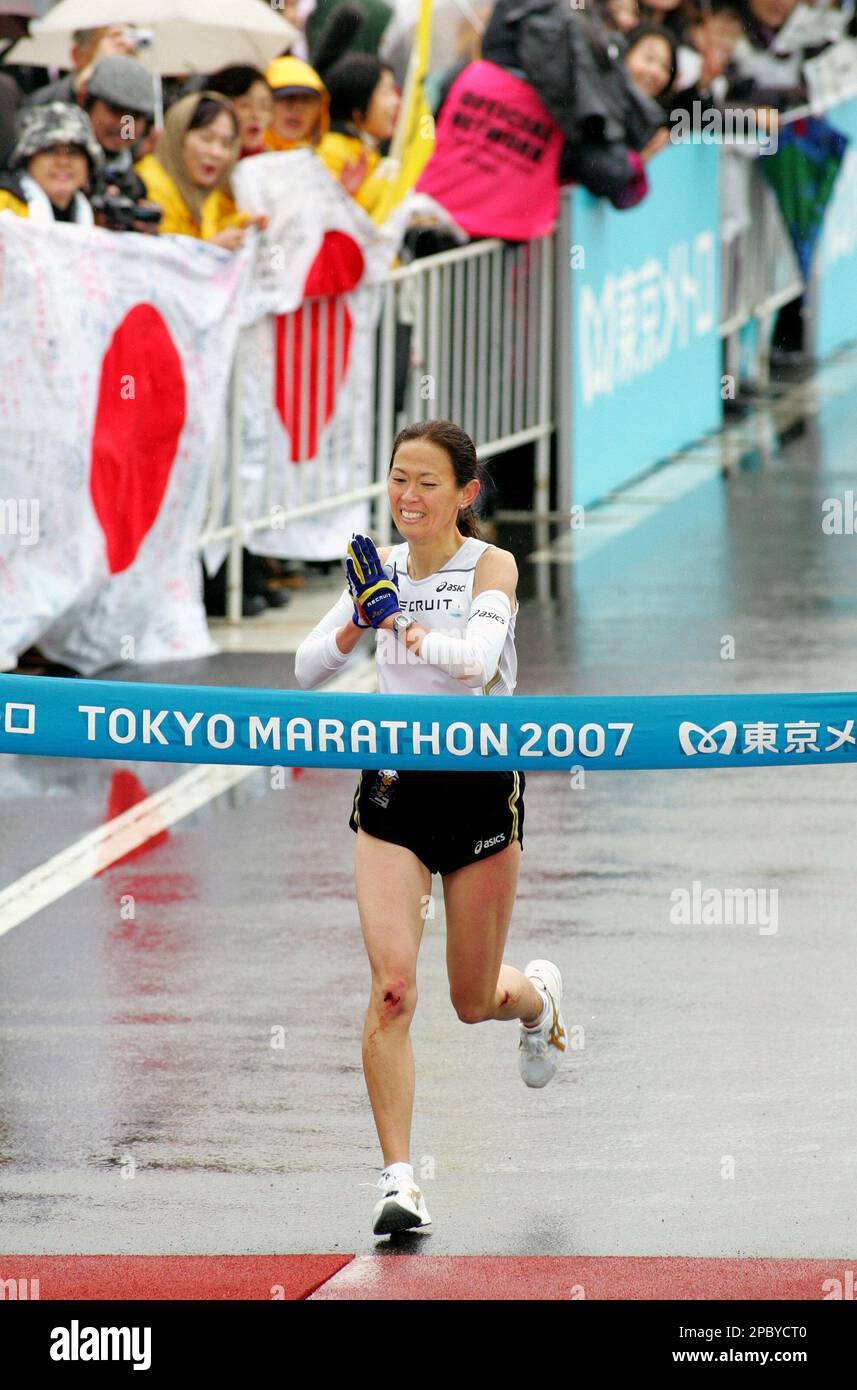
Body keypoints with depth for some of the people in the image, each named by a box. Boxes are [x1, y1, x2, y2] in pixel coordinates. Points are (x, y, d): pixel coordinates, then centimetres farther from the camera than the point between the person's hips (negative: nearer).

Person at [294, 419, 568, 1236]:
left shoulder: (490, 566, -11)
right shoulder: (381, 569, 3)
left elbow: (478, 658, -28)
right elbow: (306, 669, 3)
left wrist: (405, 628, -39)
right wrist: (354, 628, -15)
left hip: (478, 790, -3)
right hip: (393, 791, 3)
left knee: (475, 1002, 11)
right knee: (392, 985, -14)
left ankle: (538, 994, 49)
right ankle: (397, 1180, -12)